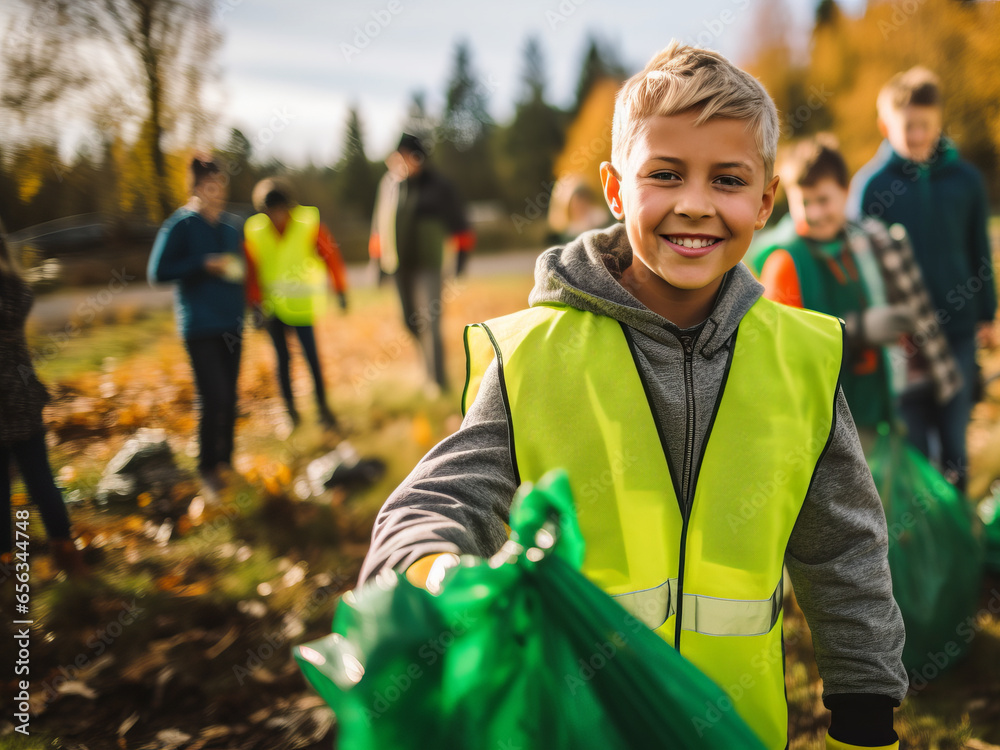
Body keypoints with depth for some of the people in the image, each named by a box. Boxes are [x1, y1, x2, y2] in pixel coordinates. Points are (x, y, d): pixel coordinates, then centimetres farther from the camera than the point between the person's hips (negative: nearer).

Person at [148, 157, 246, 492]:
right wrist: (205, 264, -16)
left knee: (229, 396, 9)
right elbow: (157, 272, -11)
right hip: (200, 326, -5)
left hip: (231, 323, 5)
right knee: (214, 398, -11)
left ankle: (225, 461, 24)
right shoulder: (179, 225, -7)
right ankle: (207, 467, 6)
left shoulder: (232, 225, 10)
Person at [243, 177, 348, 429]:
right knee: (283, 358, 8)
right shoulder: (254, 230, -6)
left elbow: (330, 255, 1)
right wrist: (256, 303, -5)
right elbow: (251, 270, 0)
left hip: (302, 304, -1)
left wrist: (340, 291, 5)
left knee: (311, 355, 2)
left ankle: (322, 406, 17)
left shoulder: (308, 222, -8)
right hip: (273, 306, 1)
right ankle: (290, 409, 20)